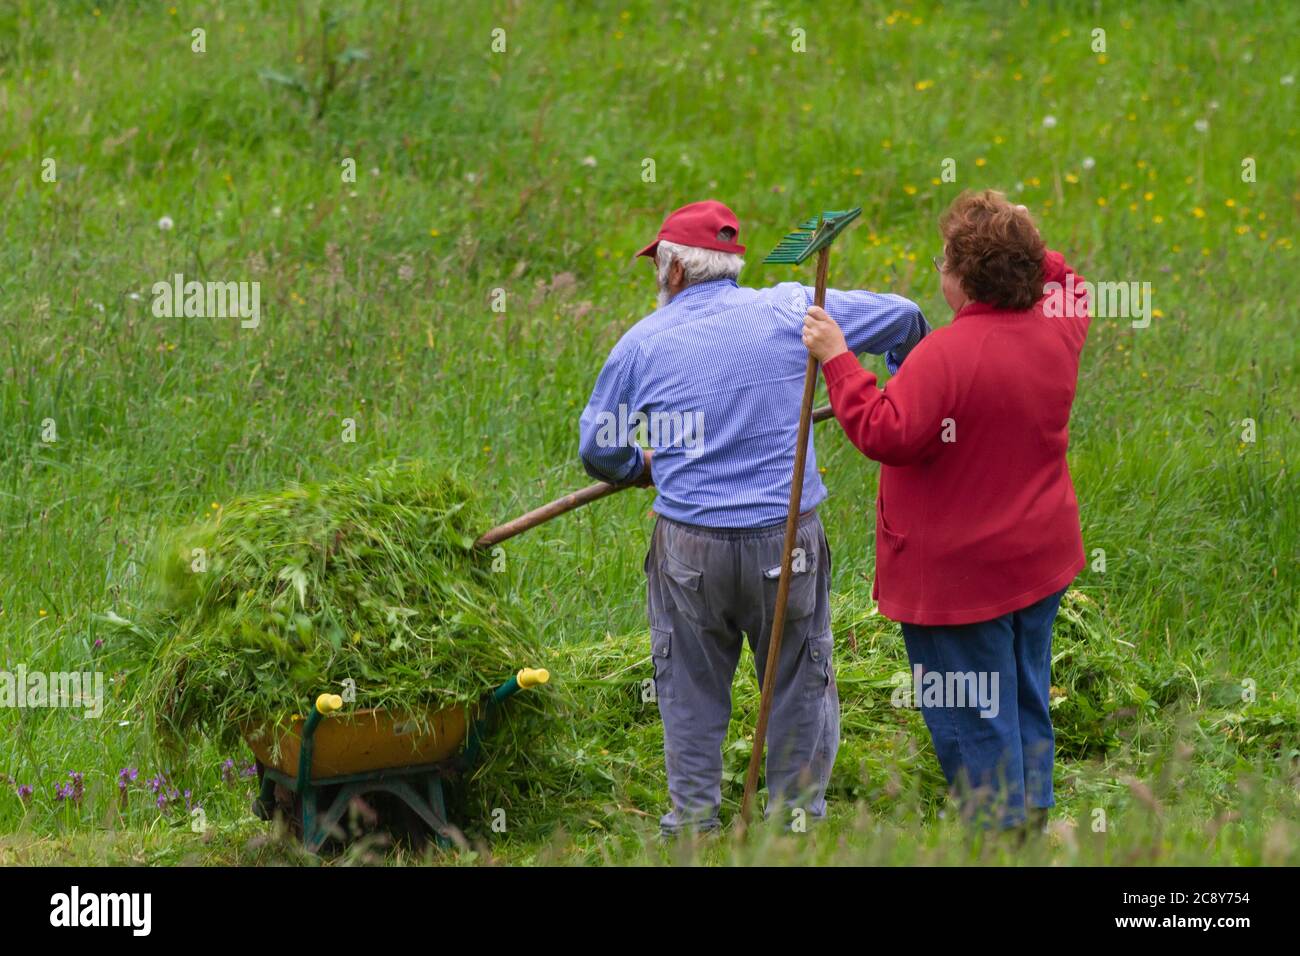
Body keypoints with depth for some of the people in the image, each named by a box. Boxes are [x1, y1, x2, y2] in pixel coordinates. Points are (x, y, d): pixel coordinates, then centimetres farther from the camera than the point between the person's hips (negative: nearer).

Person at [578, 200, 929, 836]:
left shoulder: (641, 344, 0)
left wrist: (643, 469, 33)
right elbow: (901, 319, 5)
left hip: (689, 546, 0)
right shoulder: (788, 312, -2)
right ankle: (796, 814, 20)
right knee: (798, 685, 13)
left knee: (691, 687, 15)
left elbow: (598, 448, 10)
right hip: (786, 539, 0)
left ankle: (693, 816, 20)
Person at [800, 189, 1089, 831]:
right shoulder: (1056, 330, -2)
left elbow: (886, 435, -31)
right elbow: (1068, 286, 22)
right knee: (1027, 704, 21)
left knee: (975, 725, 2)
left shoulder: (946, 355, -27)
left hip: (961, 574, -8)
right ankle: (1033, 814, 30)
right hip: (1042, 559, 8)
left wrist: (835, 358, -26)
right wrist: (1024, 250, 12)